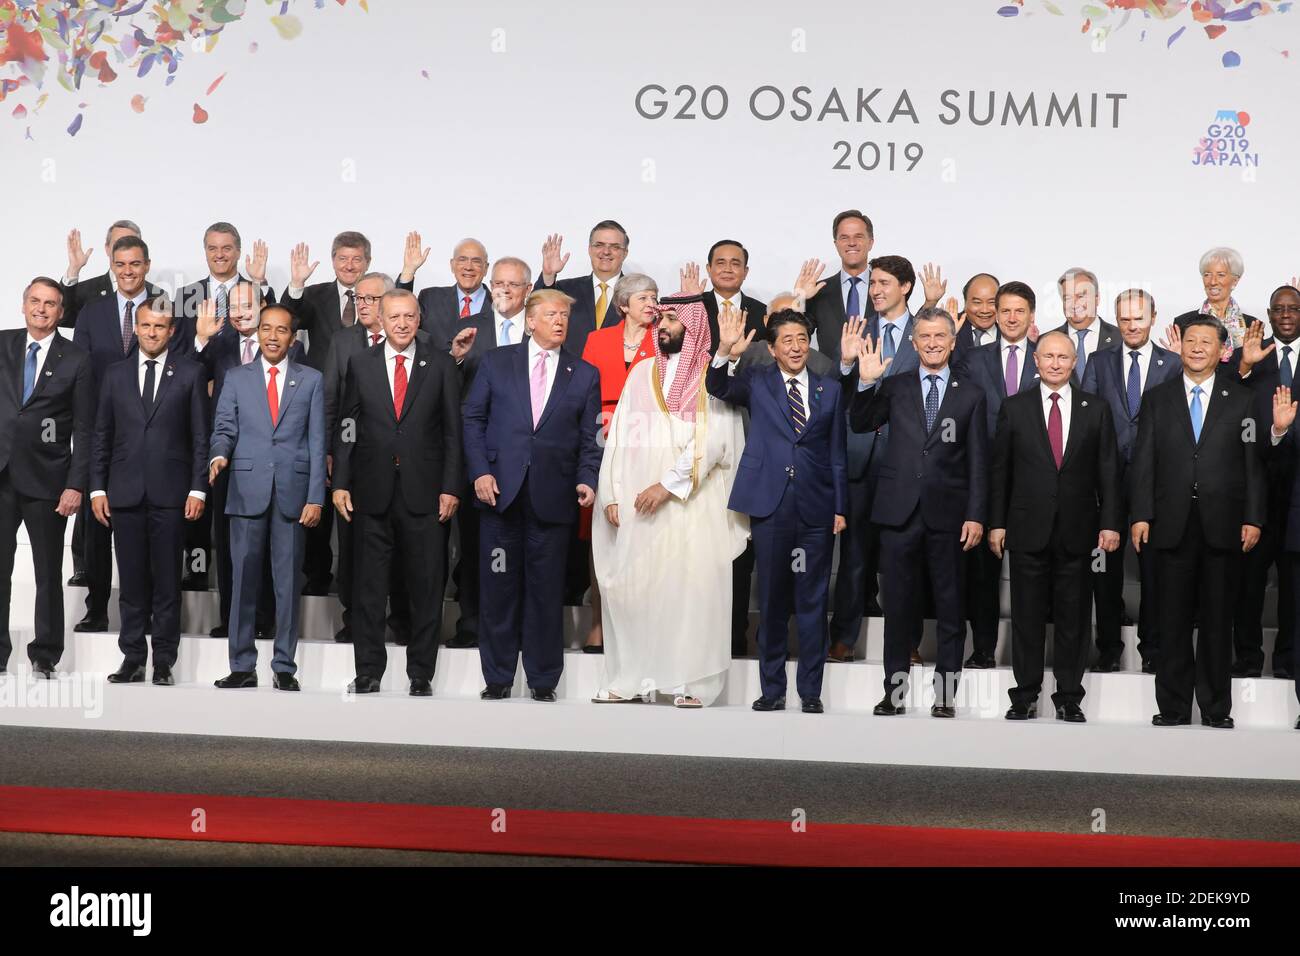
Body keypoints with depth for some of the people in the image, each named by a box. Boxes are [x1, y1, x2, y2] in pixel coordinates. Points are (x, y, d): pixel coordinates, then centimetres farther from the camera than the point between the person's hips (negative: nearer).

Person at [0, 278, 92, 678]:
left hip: (46, 480, -2)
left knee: (48, 573, 6)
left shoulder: (76, 361, 0)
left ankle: (44, 658, 16)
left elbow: (83, 430, -2)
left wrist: (76, 485, -8)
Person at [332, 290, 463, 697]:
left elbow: (452, 431, 3)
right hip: (373, 492, 1)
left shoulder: (441, 365, 4)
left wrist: (450, 487, -4)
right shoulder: (361, 364, 7)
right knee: (369, 587, 5)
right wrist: (341, 483, 0)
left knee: (426, 587, 3)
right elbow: (347, 428, 7)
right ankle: (368, 672, 13)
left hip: (424, 492, -1)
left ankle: (421, 674, 12)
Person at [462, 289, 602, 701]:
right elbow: (473, 419, 7)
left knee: (546, 590, 4)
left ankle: (543, 680, 14)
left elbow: (590, 438, 8)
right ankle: (497, 678, 15)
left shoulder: (584, 374, 9)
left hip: (553, 495, 0)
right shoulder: (496, 362, 8)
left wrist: (586, 479, -8)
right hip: (501, 490, 0)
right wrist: (480, 471, -4)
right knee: (498, 586, 4)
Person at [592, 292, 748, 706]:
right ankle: (630, 679, 6)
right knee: (630, 588, 1)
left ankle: (690, 682, -2)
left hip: (692, 503, -4)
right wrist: (612, 494, 1)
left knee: (689, 587, -6)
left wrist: (668, 485, -14)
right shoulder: (642, 373, 15)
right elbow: (620, 435, 11)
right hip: (637, 504, 4)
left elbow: (712, 439, -10)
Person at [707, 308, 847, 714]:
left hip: (816, 509, 1)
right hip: (770, 506, -1)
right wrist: (725, 354, -29)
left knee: (812, 602, 4)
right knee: (772, 601, 6)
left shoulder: (829, 389, 9)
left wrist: (840, 508, 5)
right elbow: (717, 387, -10)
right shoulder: (756, 383, 7)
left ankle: (811, 691, 12)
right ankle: (772, 689, 15)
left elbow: (837, 453, 9)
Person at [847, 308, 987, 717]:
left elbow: (977, 461, 4)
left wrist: (975, 515, -3)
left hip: (947, 514, 0)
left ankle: (945, 693, 13)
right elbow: (859, 424, -4)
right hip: (900, 511, 1)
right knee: (899, 604, 6)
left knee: (950, 606, 5)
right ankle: (895, 691, 13)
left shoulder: (970, 395, 7)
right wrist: (866, 382, -18)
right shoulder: (895, 387, 8)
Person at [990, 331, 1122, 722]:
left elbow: (1108, 470, 5)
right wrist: (997, 523, 0)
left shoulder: (1096, 409, 7)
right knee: (1026, 616, 4)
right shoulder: (1014, 408, 5)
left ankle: (1069, 698, 15)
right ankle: (1025, 697, 13)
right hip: (1028, 528, -1)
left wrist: (1110, 522, -2)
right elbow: (999, 470, 5)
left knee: (1073, 617, 5)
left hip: (1077, 529, 1)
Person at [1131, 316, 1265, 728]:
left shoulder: (1241, 399, 7)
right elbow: (1144, 462, 5)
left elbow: (1253, 463, 4)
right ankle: (1173, 706, 11)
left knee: (1217, 619, 5)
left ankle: (1216, 707, 13)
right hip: (1173, 524, 0)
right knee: (1174, 620, 4)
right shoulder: (1158, 399, 9)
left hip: (1223, 524, 0)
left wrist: (1253, 518, -4)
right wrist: (1141, 515, -3)